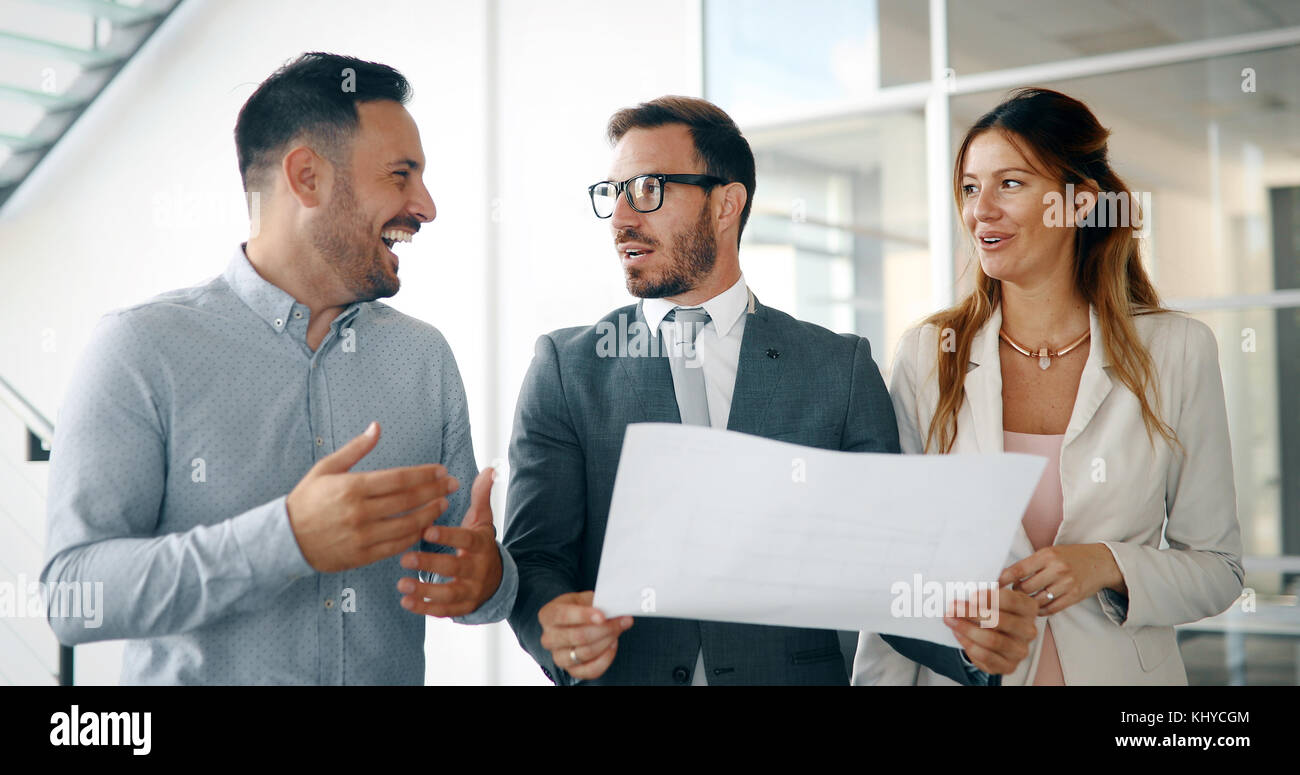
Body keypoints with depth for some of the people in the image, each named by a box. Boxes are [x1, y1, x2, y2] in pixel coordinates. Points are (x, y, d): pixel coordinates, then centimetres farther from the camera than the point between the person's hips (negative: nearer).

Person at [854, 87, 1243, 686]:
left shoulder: (1177, 351, -5)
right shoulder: (926, 356, -4)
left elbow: (1218, 568, -1)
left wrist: (1108, 566, -18)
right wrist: (880, 679, -13)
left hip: (1119, 666, 0)